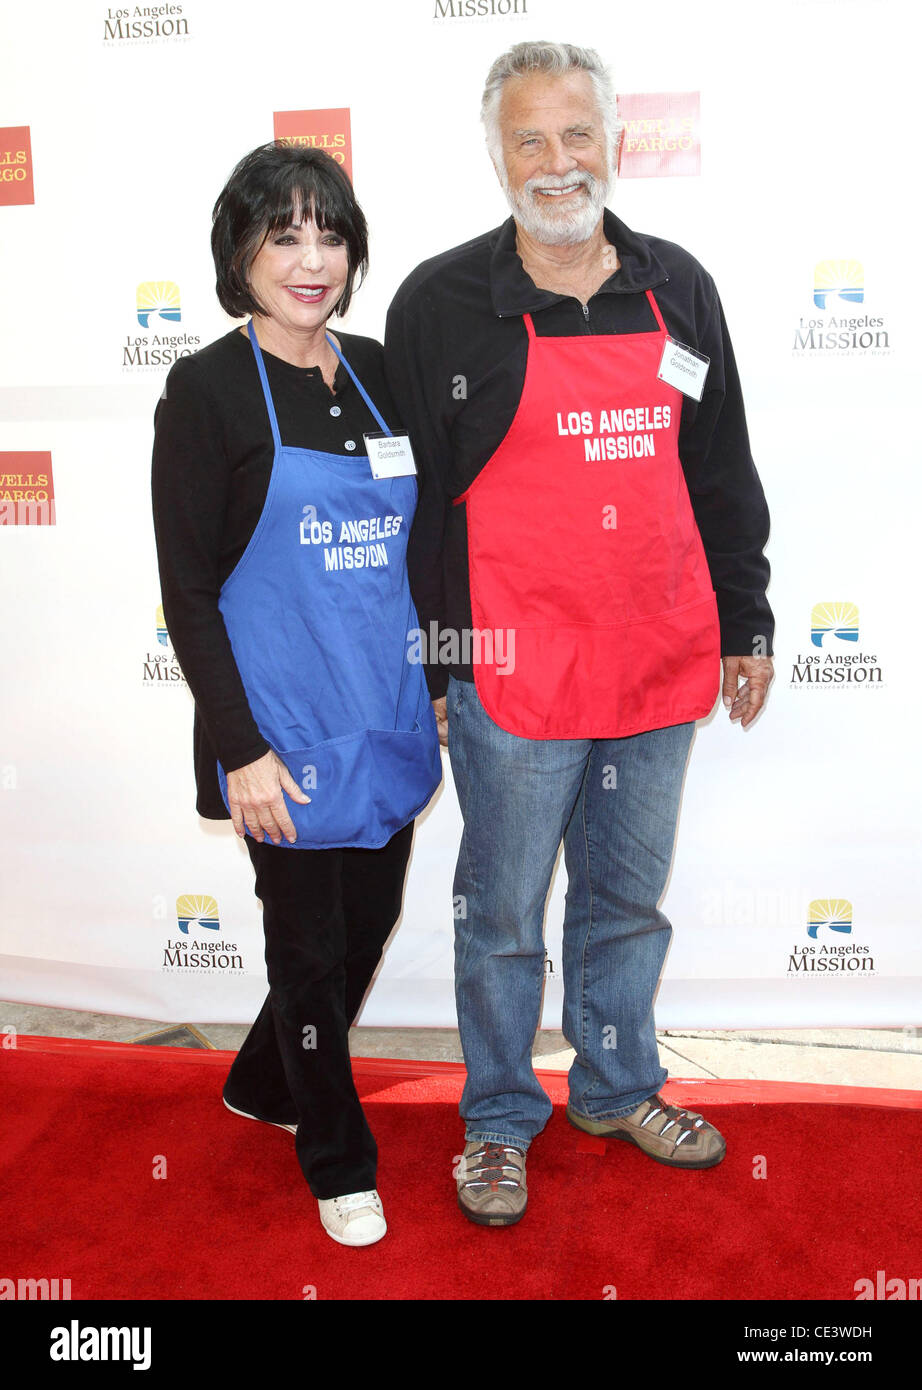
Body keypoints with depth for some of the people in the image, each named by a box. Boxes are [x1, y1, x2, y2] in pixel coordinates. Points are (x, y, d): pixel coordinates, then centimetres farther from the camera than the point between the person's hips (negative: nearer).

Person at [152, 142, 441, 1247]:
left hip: (387, 719, 6)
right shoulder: (208, 390, -9)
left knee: (368, 922, 18)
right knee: (311, 946, 8)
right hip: (286, 731, -6)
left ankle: (263, 1085, 44)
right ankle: (338, 1160, 31)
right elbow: (188, 590, -10)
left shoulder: (374, 372, 7)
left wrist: (441, 684, 12)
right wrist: (241, 748, -14)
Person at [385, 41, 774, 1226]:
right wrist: (418, 670, -2)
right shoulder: (443, 302, -3)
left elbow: (723, 474, 15)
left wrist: (745, 626, 14)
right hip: (513, 678, -4)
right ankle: (500, 1119, 29)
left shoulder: (676, 289, 9)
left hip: (660, 665, 4)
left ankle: (618, 1088, 39)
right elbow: (405, 499, -1)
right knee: (502, 914, 9)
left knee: (629, 902, 18)